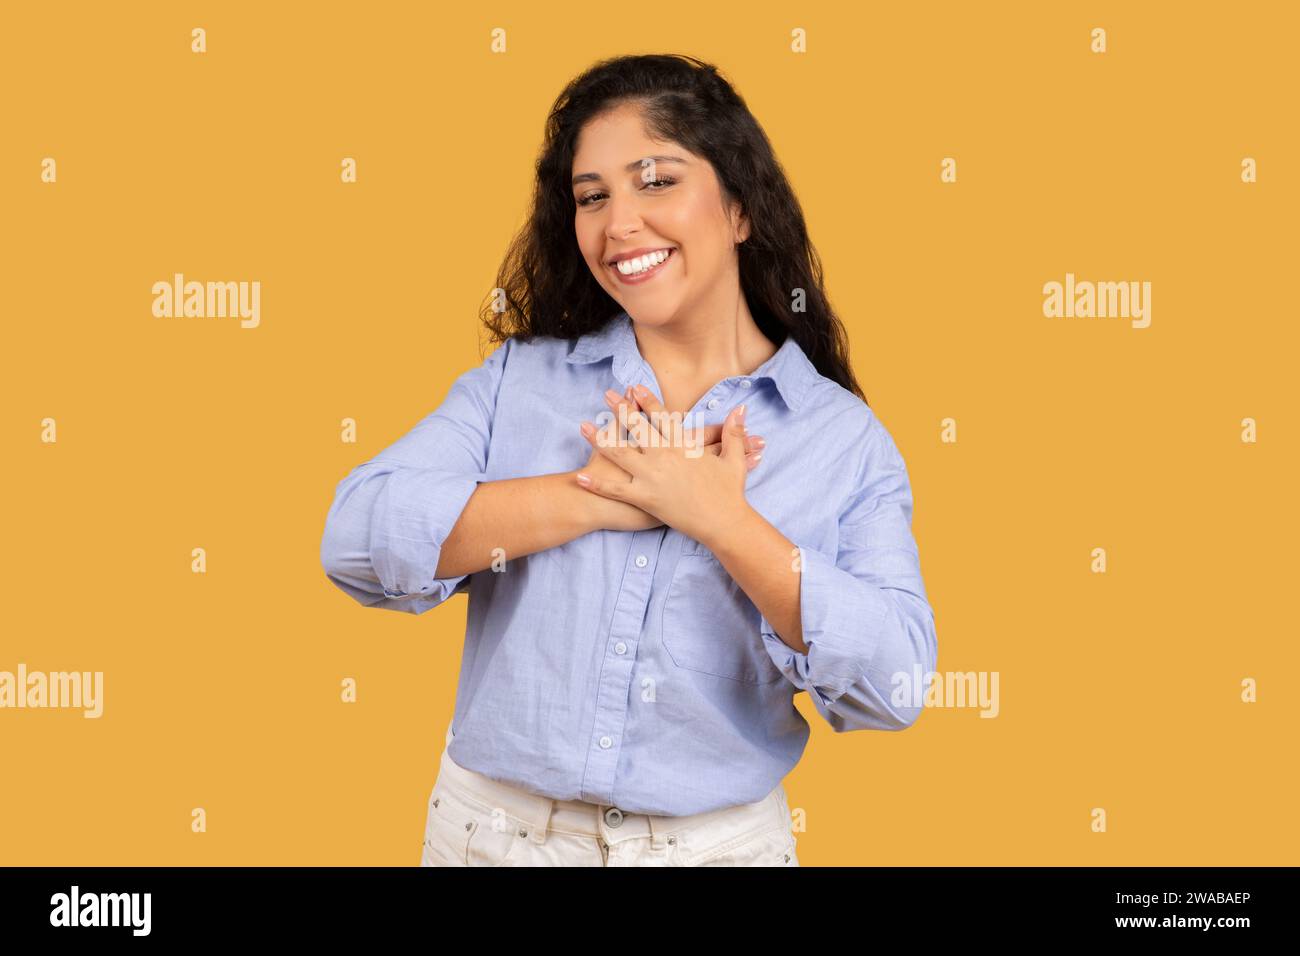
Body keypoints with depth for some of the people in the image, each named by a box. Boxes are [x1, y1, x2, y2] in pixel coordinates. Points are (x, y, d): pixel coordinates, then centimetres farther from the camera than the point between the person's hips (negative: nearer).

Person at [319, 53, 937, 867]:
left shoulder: (846, 439, -4)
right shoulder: (518, 378, 0)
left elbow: (893, 683, -14)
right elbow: (359, 535, -13)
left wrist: (720, 518, -21)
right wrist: (599, 496, -20)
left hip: (722, 843, -1)